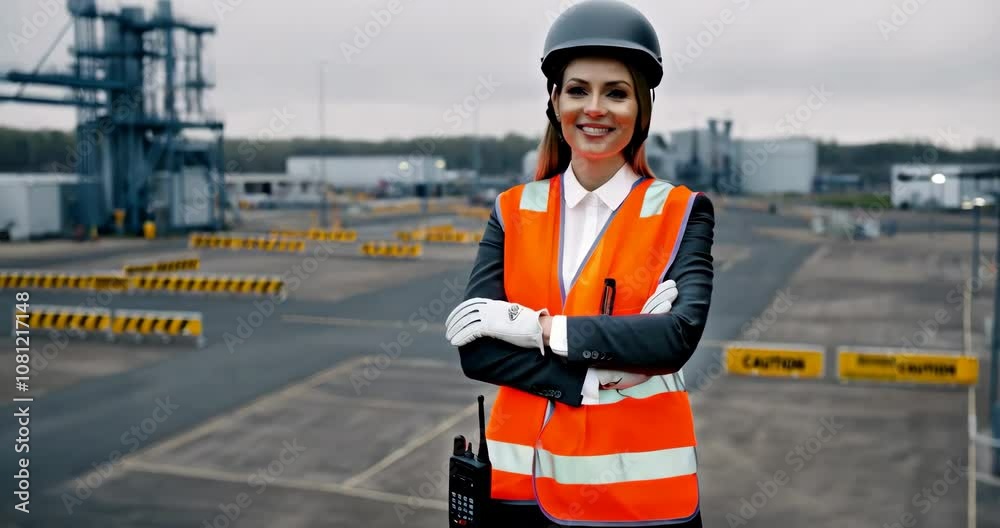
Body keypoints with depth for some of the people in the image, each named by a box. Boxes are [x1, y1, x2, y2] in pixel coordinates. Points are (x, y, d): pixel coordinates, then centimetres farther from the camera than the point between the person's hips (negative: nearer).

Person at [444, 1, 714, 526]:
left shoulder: (683, 213, -3)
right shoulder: (513, 211, 2)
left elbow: (680, 335, -18)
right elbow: (474, 347, -7)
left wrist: (540, 327, -17)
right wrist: (591, 381, -18)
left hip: (639, 484, -2)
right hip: (523, 475, 2)